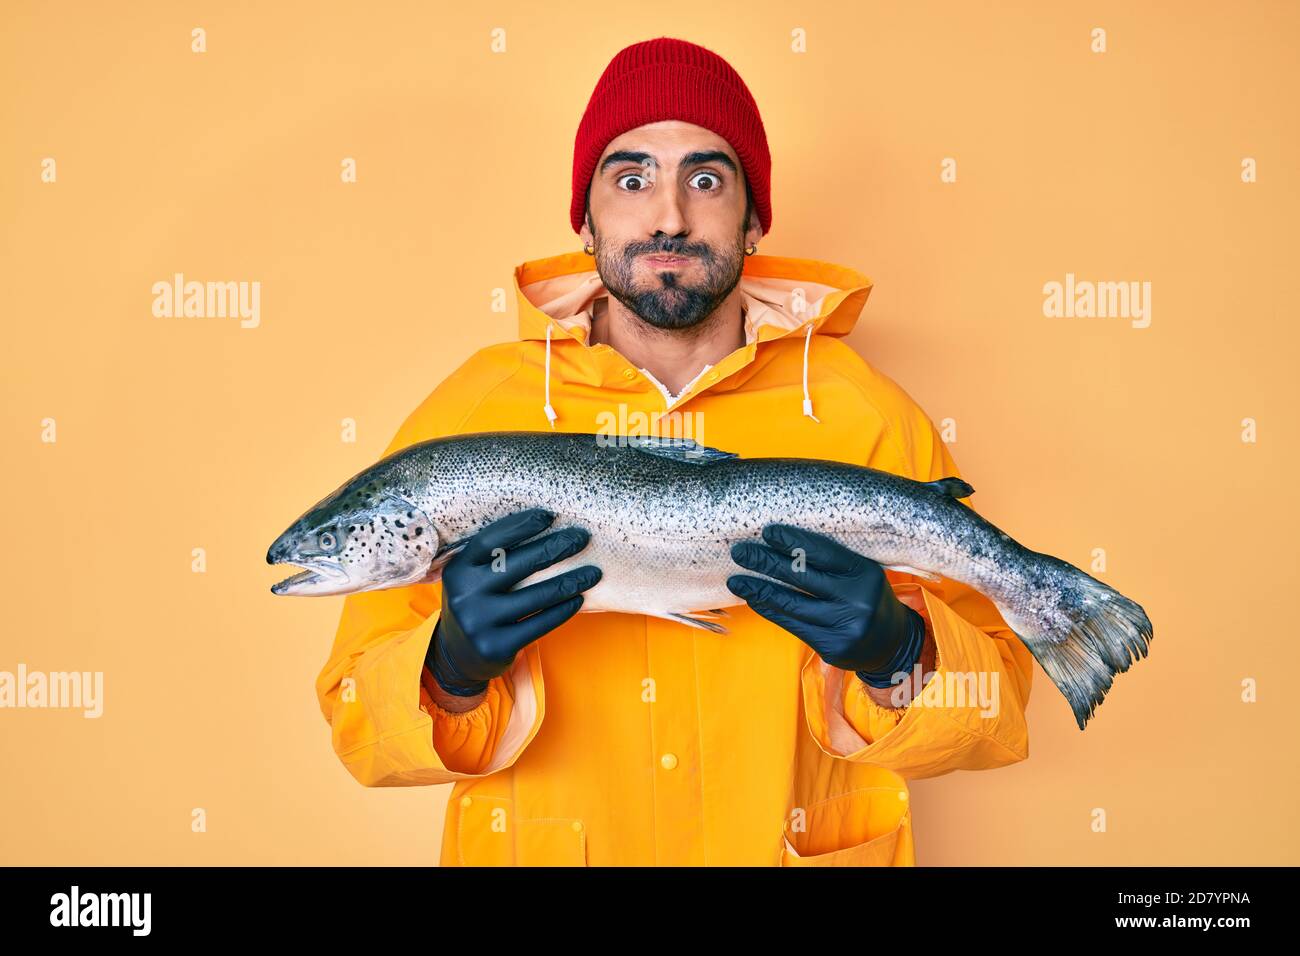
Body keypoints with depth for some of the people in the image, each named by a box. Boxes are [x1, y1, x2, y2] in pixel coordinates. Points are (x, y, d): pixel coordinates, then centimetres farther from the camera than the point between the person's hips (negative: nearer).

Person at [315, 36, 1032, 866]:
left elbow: (997, 709, -5)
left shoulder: (869, 419, -8)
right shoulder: (470, 413, -7)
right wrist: (453, 673, -25)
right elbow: (357, 715, -6)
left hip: (806, 848, 0)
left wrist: (897, 658, -23)